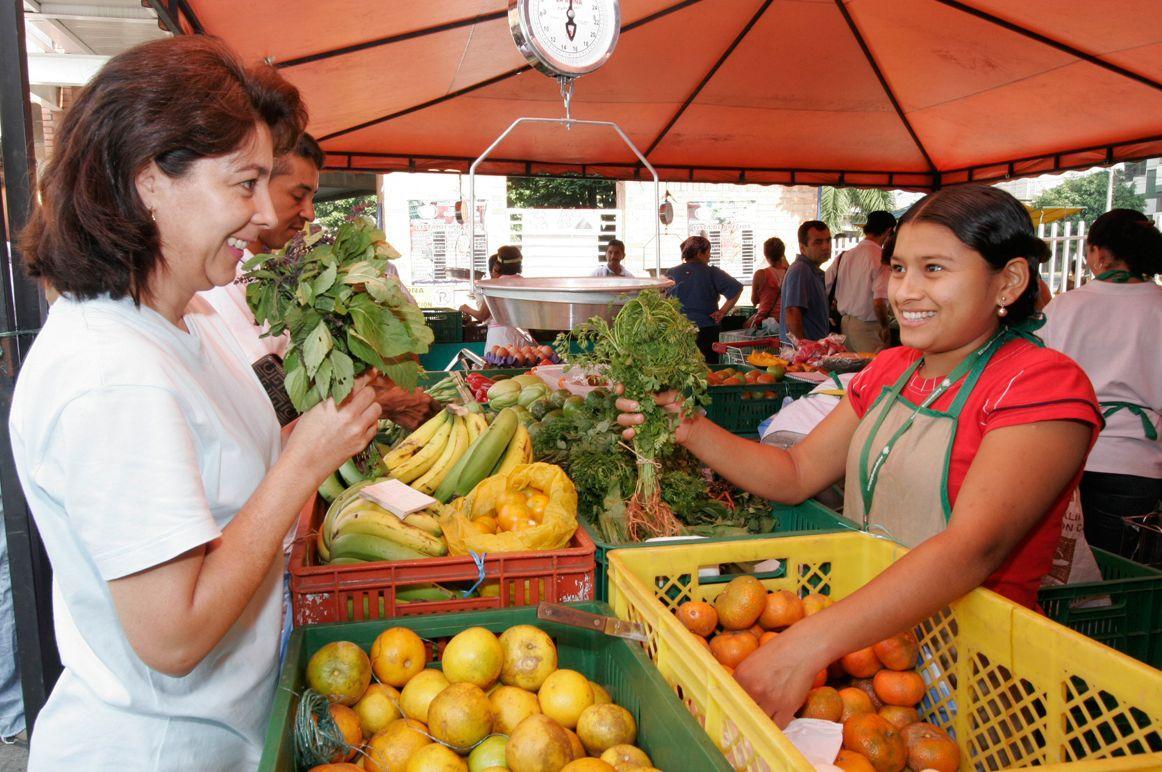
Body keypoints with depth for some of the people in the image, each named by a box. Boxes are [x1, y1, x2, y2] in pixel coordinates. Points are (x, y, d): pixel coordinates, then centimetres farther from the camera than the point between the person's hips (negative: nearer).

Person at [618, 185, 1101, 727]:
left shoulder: (1044, 384, -13)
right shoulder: (888, 371, 10)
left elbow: (974, 547, -27)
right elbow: (796, 474, 8)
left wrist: (807, 645, -38)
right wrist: (692, 430, -8)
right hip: (859, 631, 6)